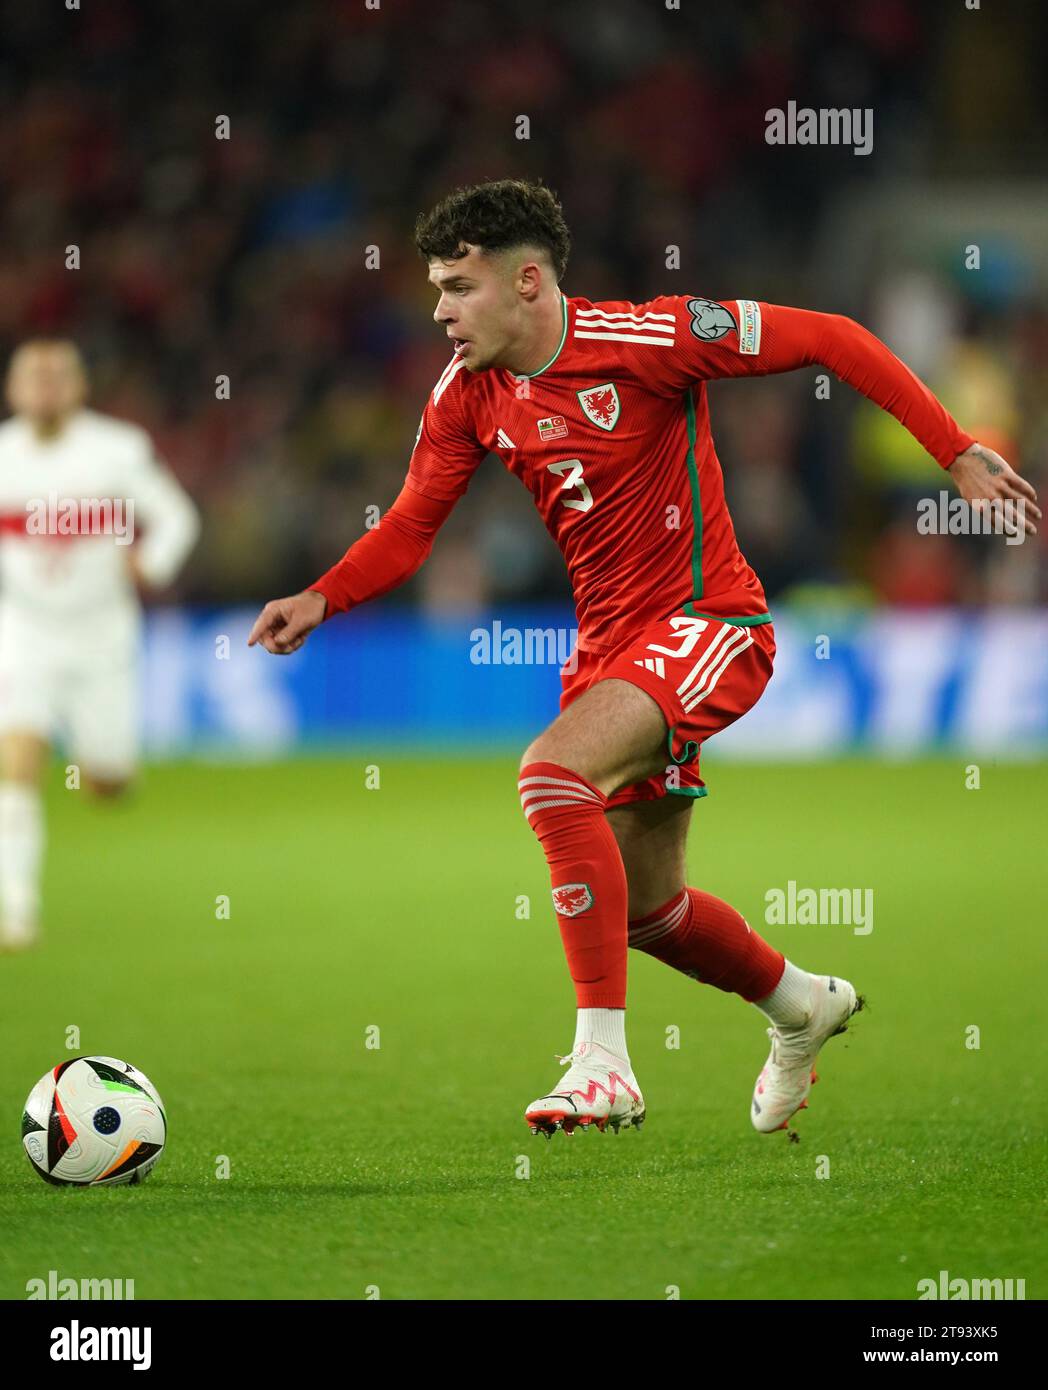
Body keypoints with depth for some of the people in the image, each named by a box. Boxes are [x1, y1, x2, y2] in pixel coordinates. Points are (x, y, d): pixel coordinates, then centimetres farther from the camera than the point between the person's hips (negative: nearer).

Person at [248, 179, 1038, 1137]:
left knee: (554, 773, -31)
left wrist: (956, 453, -17)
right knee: (642, 906, 17)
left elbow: (829, 340, -14)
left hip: (710, 622, -8)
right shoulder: (468, 396, 0)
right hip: (611, 644, 8)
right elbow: (408, 530, 8)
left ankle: (602, 1062, -27)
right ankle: (802, 1006, 47)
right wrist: (321, 600, -12)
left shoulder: (641, 339, -18)